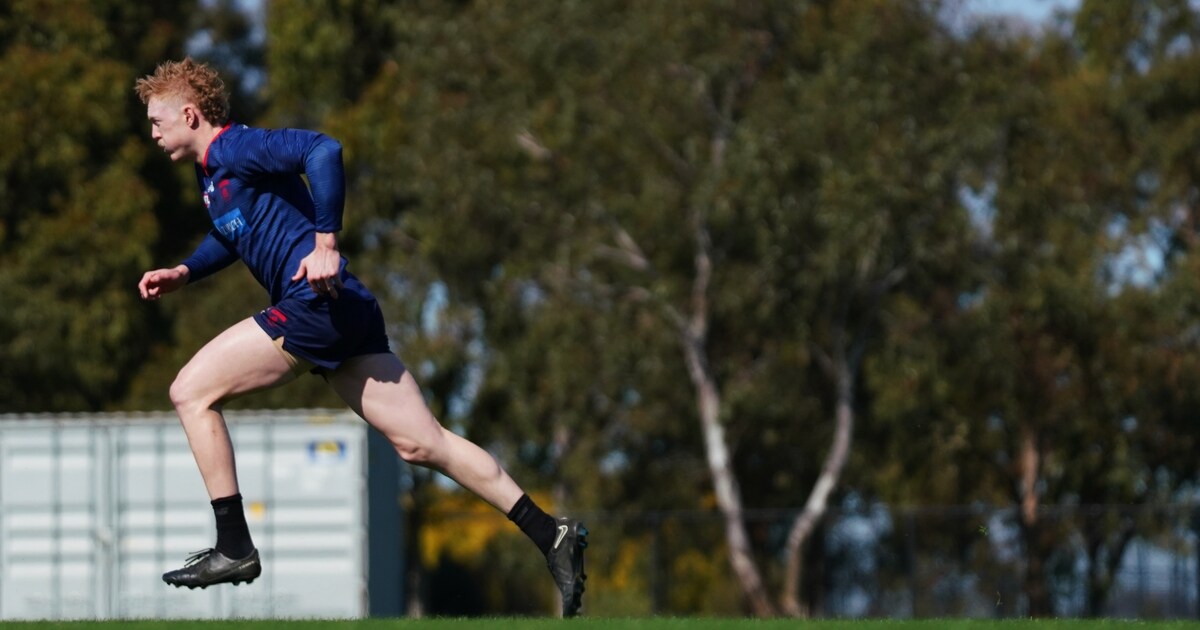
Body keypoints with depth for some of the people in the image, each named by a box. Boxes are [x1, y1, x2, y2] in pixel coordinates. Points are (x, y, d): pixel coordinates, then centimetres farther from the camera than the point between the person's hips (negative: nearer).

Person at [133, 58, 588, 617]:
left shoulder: (236, 148, -8)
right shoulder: (213, 173, 22)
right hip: (341, 315, 10)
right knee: (421, 443, 6)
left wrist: (325, 242, -26)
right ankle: (550, 535, 2)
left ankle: (234, 549, -5)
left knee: (192, 392, -5)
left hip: (315, 303, -10)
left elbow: (322, 150, -23)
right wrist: (183, 273, 25)